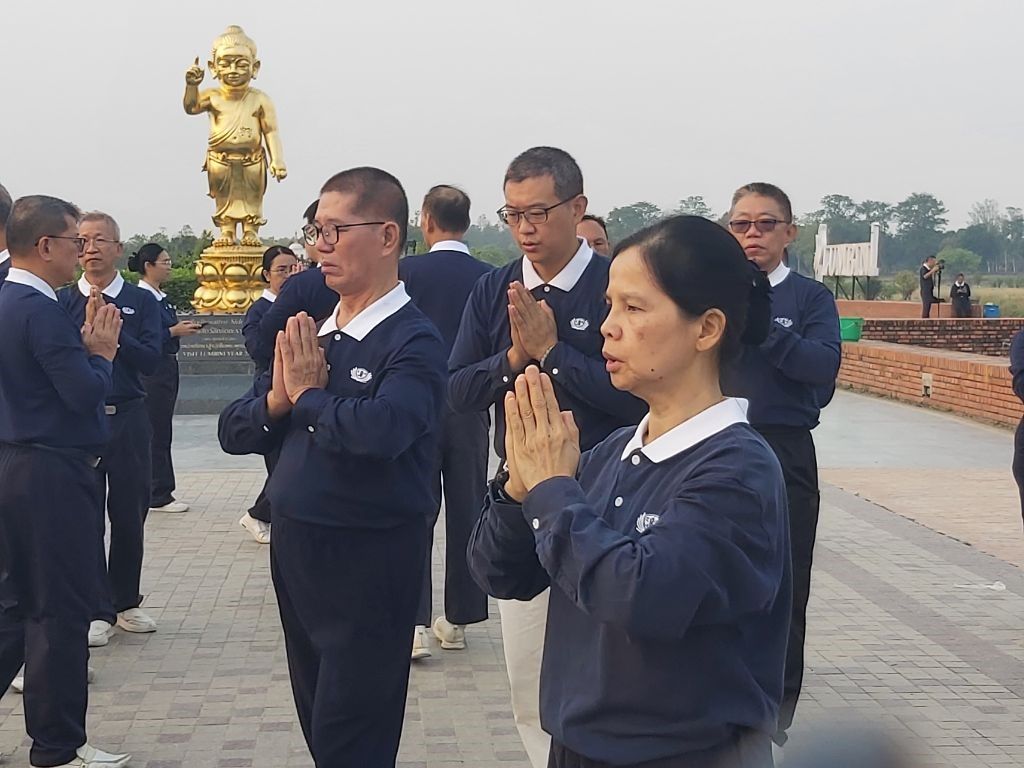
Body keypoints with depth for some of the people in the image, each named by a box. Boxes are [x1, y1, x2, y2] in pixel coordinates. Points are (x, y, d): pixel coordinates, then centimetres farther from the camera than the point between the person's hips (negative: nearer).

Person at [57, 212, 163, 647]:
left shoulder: (141, 302, 3)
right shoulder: (62, 300, 1)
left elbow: (151, 361, -8)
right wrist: (89, 332, -20)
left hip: (128, 419, 1)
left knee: (130, 514, 9)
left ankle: (125, 602, 25)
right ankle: (95, 611, 12)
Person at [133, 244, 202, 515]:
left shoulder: (161, 297, 14)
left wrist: (183, 327, 2)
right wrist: (173, 331, -18)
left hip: (167, 367, 10)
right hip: (151, 370, -10)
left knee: (160, 432, 14)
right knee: (157, 432, -3)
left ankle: (158, 493, 22)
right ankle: (158, 496, 4)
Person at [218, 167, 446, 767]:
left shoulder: (413, 341, -15)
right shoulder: (308, 331, 8)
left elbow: (382, 427, -35)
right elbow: (233, 431, 10)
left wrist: (309, 395, -17)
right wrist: (277, 401, -11)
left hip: (370, 561, -7)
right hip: (295, 547, 8)